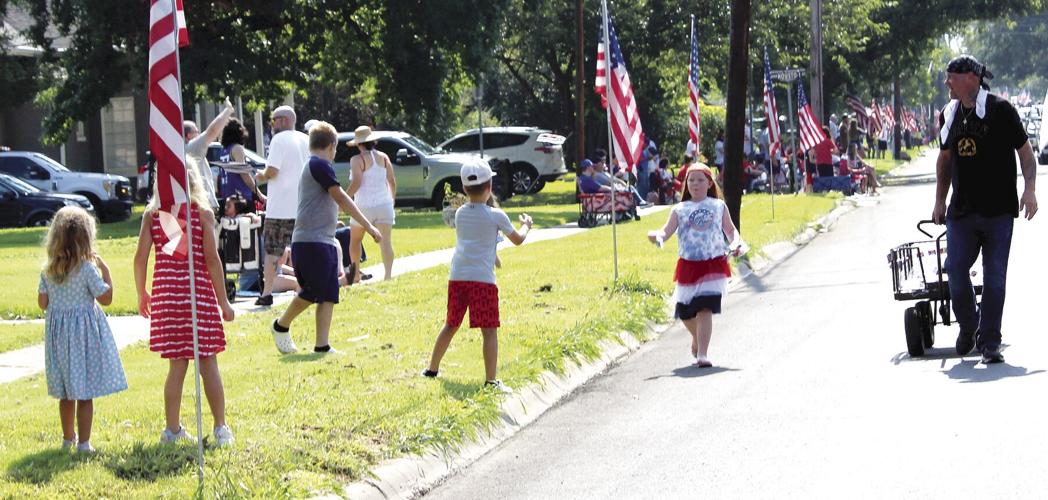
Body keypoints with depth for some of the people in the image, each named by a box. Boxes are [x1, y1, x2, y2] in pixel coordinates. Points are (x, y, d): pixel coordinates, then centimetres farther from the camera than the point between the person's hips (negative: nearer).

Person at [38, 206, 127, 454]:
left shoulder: (48, 270, 0)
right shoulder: (87, 268, -15)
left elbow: (43, 302, 5)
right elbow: (106, 298, -10)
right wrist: (105, 270, -3)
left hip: (57, 331, 5)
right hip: (85, 330, -5)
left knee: (66, 394, 17)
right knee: (85, 393, -1)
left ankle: (68, 437, 30)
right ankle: (83, 443, 0)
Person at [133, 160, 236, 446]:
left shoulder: (152, 214, 2)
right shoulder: (203, 213, -4)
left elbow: (141, 257, -1)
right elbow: (212, 258, -9)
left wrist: (141, 294, 12)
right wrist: (223, 300, -4)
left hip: (165, 292, 2)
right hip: (199, 292, -2)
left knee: (177, 365, 9)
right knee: (208, 364, 5)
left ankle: (172, 429, 12)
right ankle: (221, 428, 8)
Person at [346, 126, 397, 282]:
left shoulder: (357, 160, -8)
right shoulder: (383, 157, 6)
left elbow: (356, 183, -17)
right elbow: (392, 181, 6)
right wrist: (392, 199, 19)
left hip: (364, 206, -3)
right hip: (384, 204, 3)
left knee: (355, 240, 16)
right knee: (386, 241, -4)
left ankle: (356, 274, 17)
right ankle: (388, 274, -18)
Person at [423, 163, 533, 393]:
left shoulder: (460, 214, 10)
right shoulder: (496, 216, -3)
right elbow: (517, 240, 9)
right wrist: (526, 226, 28)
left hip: (457, 277, 5)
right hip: (483, 278, -5)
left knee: (451, 325, 19)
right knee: (489, 330, -6)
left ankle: (432, 369, 27)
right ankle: (490, 380, -13)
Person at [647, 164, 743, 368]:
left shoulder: (719, 206, 6)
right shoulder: (680, 210, 6)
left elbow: (730, 230, 12)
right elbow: (667, 231, -4)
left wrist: (736, 243, -9)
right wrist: (656, 236, -26)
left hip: (713, 265, -2)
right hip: (688, 265, 2)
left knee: (705, 309, -14)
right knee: (685, 312, 10)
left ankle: (702, 353, -14)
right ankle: (698, 338, 42)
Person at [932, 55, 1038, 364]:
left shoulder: (1000, 110, -6)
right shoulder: (949, 116, 10)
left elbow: (1025, 150, -1)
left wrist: (1029, 189, -12)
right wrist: (939, 202, 20)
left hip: (999, 210, -4)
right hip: (961, 211, 4)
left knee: (994, 278, -2)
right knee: (956, 272, 0)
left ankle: (990, 341, 4)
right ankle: (968, 329, 22)